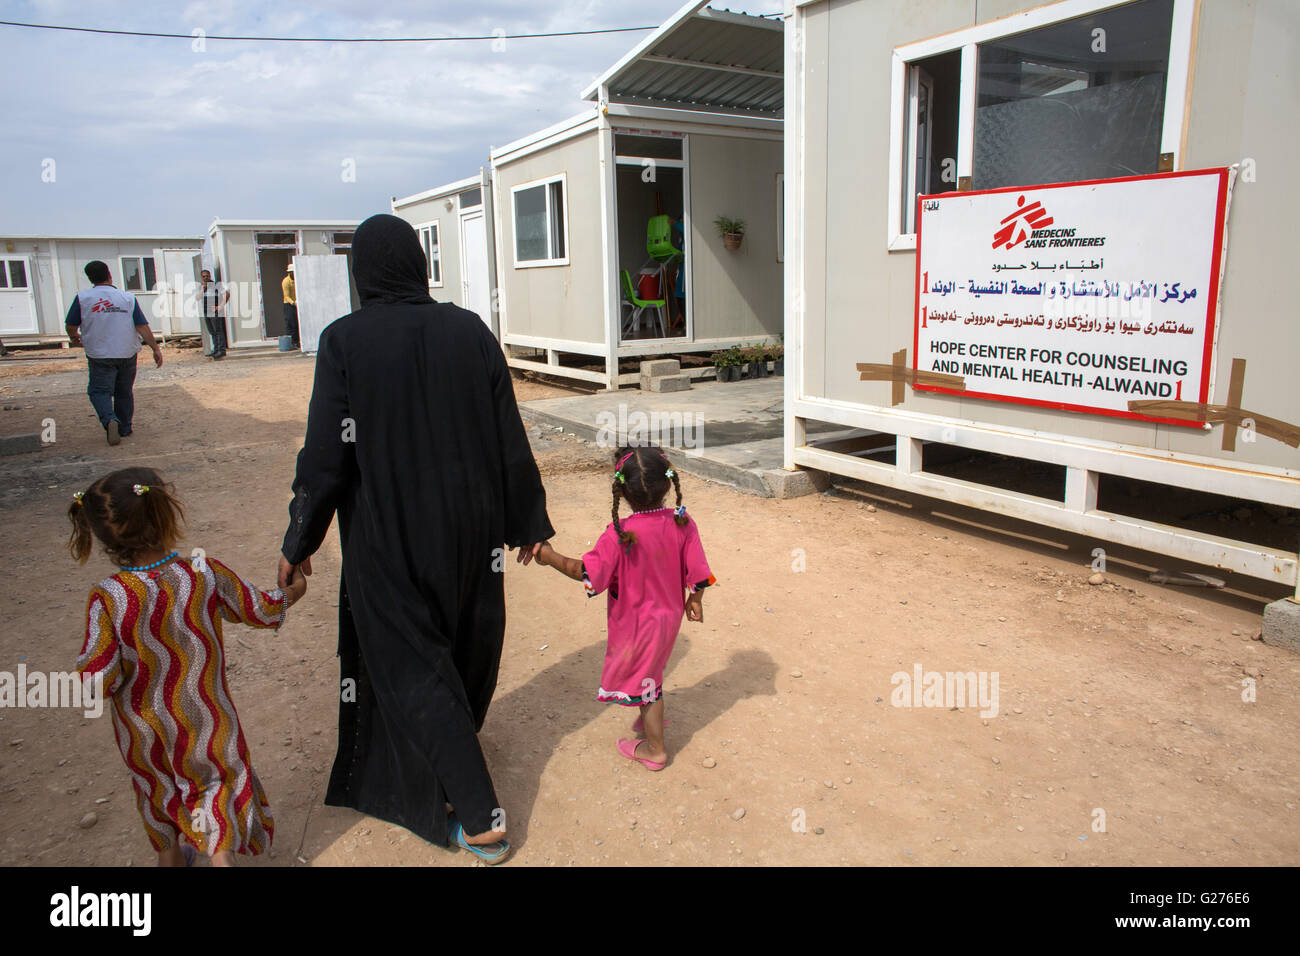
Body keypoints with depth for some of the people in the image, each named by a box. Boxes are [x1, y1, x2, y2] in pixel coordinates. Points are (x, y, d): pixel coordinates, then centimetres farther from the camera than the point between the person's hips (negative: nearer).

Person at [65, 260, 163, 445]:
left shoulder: (82, 298, -6)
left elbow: (71, 325, 0)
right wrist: (156, 348, -3)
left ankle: (109, 420, -24)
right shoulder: (127, 298, -4)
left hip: (99, 355, -2)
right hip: (127, 354, 2)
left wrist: (74, 338, 22)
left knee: (100, 390, 2)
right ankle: (124, 428, 22)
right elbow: (142, 326, -8)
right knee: (124, 392, 15)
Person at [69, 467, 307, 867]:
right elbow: (263, 611, -7)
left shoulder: (107, 599, -24)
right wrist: (292, 591, 14)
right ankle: (221, 853, 19)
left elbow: (97, 680, -22)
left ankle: (170, 854, 49)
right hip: (205, 722, -1)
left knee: (158, 788, 28)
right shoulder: (207, 576, -22)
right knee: (220, 781, 23)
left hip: (142, 731, 2)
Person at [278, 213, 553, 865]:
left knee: (413, 662, 8)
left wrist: (298, 543, -1)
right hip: (470, 527, 4)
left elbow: (326, 456, -14)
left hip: (388, 537, -4)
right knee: (467, 641, 24)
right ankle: (456, 743, 53)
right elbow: (510, 439, -4)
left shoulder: (344, 341, -13)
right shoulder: (469, 331, -5)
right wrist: (528, 523, 6)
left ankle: (481, 820, 8)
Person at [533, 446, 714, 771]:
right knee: (649, 669, 29)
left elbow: (586, 574, -26)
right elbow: (698, 572, -8)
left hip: (637, 623, -5)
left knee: (643, 677, 14)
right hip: (670, 614, 5)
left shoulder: (619, 535, -28)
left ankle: (655, 748, 30)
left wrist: (549, 556, -12)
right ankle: (652, 717, 51)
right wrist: (695, 598, 11)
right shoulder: (682, 523, -15)